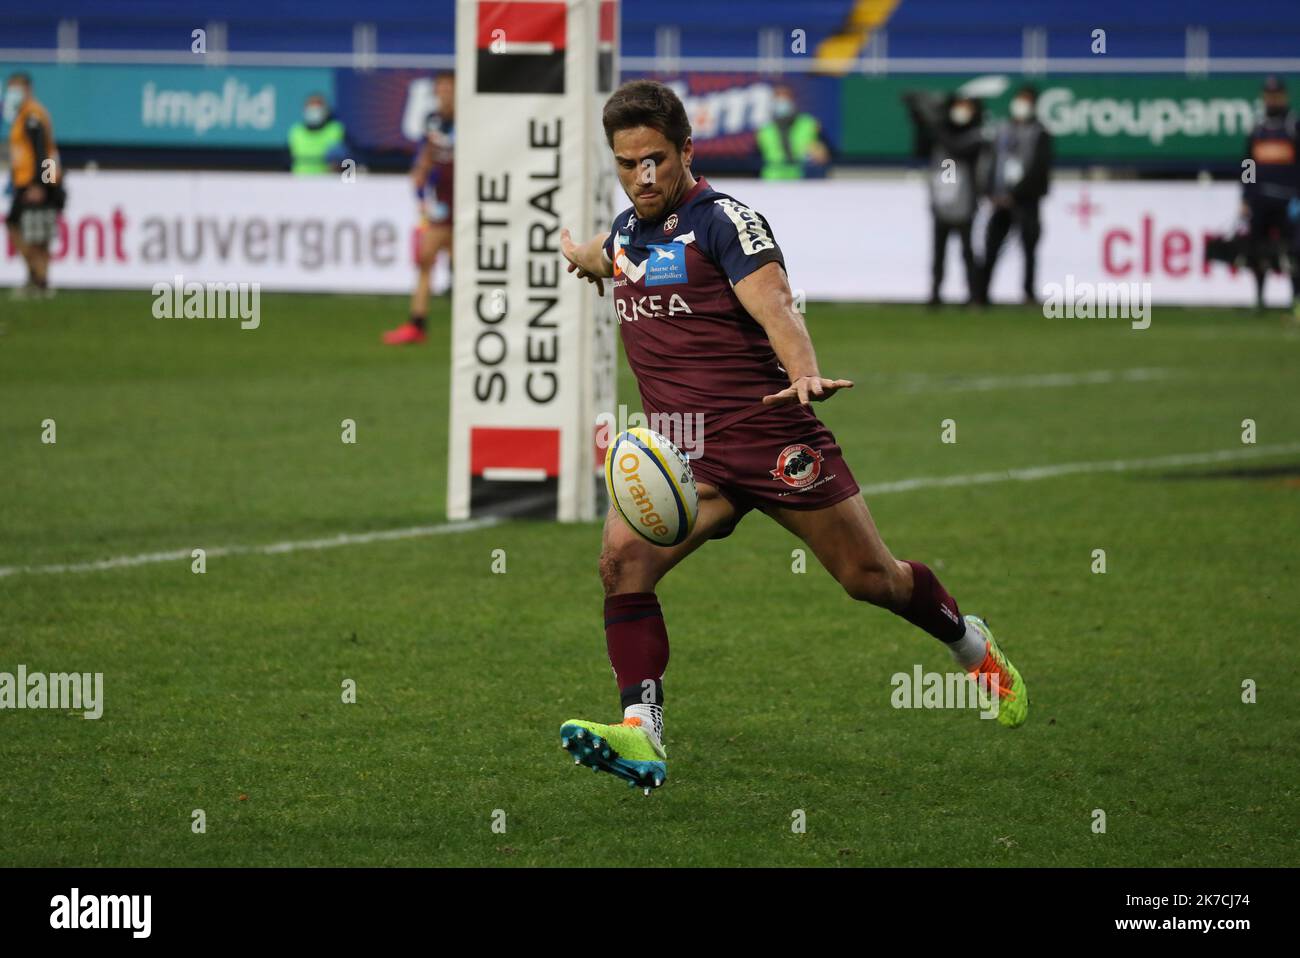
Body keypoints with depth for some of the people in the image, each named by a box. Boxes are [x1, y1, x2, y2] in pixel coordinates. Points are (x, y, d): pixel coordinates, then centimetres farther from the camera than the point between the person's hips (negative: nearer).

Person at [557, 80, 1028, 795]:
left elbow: (773, 304, -25)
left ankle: (974, 646, 35)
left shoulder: (724, 219, -10)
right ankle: (641, 736, -26)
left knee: (870, 577, 4)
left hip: (769, 434, -5)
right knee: (622, 556, -22)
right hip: (679, 451, 5)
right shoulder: (626, 231, 12)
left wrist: (805, 373, -43)